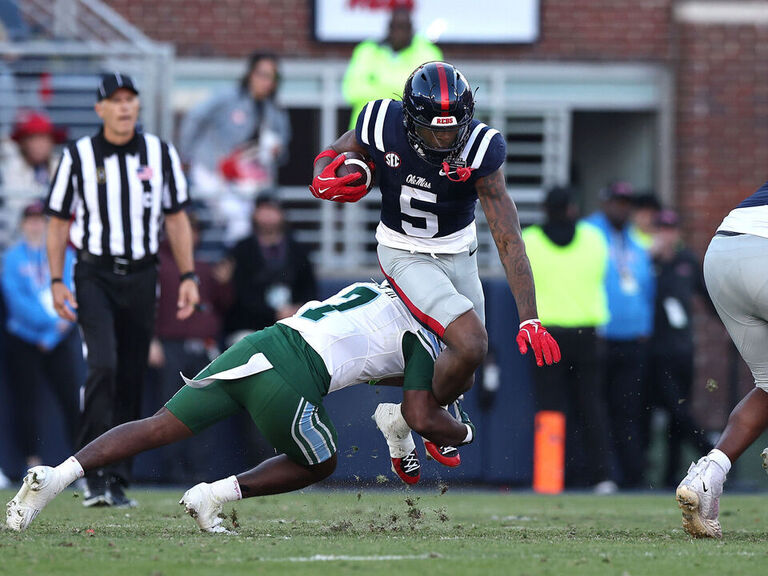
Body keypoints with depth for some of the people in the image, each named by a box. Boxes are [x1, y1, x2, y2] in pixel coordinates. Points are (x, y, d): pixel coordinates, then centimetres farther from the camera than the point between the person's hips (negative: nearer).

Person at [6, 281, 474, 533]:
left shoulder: (369, 291, 31)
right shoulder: (422, 338, 10)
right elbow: (424, 419, 7)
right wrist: (463, 433, 27)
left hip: (255, 346, 6)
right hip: (291, 379, -6)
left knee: (158, 428, 4)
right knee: (319, 464, 20)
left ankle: (58, 474, -13)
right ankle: (214, 496, 3)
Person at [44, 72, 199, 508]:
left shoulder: (160, 153, 6)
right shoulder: (78, 156, -1)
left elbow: (177, 218, 11)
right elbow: (59, 222, 4)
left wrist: (189, 276, 3)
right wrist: (57, 282, -3)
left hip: (141, 276, 3)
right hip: (95, 275, -3)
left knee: (132, 378, 3)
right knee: (103, 366, -20)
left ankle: (118, 482, 11)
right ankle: (95, 476, -17)